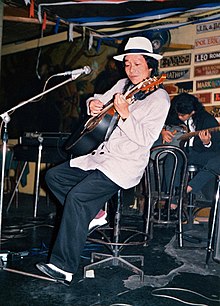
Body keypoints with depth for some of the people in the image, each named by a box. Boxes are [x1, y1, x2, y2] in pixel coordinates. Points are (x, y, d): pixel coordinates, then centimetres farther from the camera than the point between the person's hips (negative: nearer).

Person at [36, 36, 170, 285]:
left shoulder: (159, 97, -9)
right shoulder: (123, 85, 12)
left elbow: (146, 138, -18)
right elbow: (100, 101, 24)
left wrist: (125, 115, -31)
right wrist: (93, 104, 0)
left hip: (126, 164, -8)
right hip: (101, 155, 9)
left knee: (76, 196, -25)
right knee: (53, 176, 7)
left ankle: (64, 267, -17)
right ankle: (92, 214, 12)